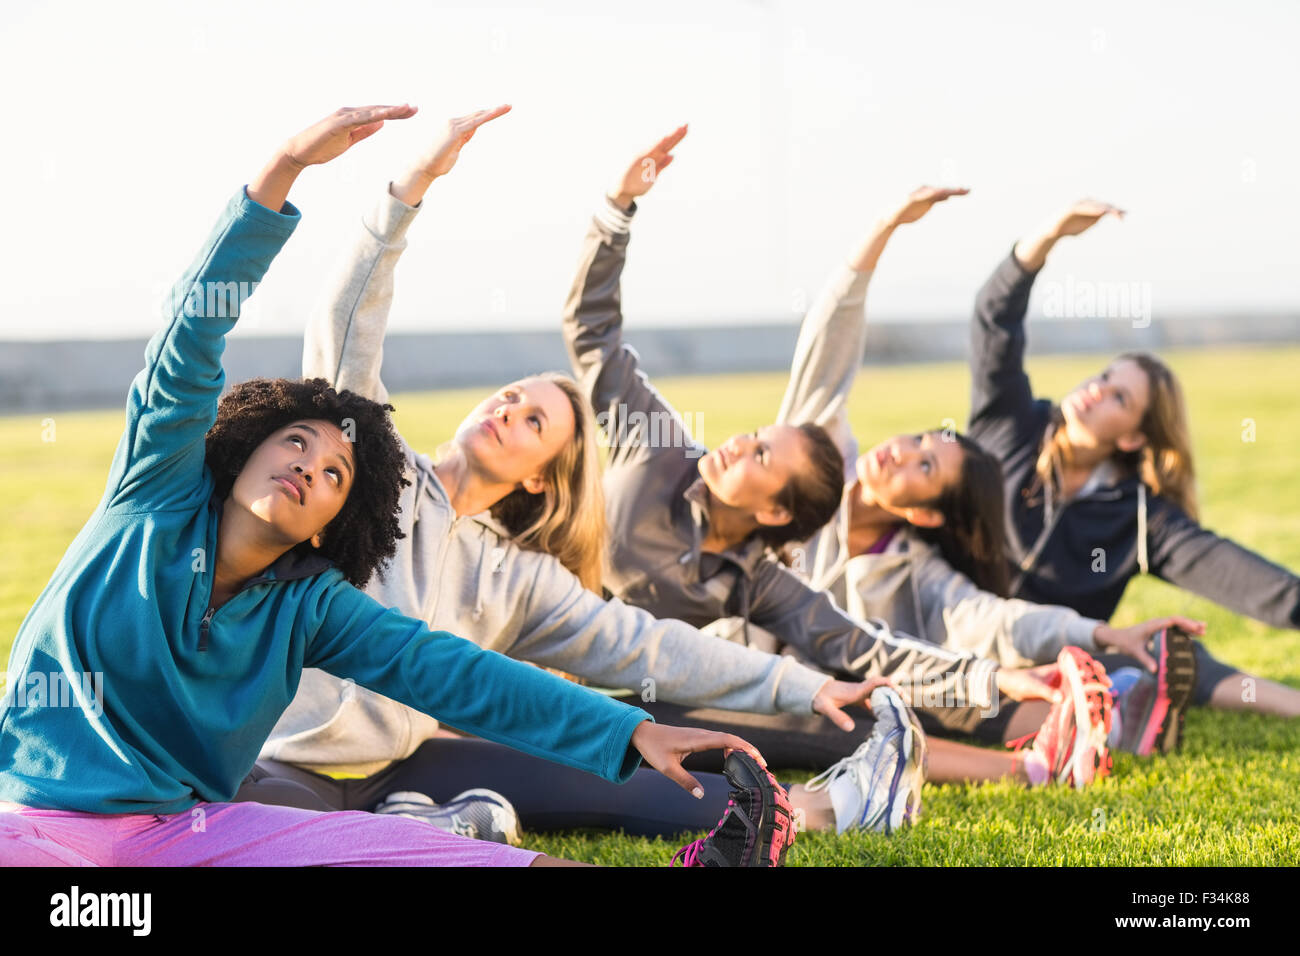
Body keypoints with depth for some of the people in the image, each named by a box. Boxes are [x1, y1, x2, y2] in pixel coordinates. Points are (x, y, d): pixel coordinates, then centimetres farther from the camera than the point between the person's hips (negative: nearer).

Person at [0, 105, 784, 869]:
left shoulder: (310, 608, 10)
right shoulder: (163, 492, 4)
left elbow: (450, 671, 1)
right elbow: (196, 328, -7)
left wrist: (632, 732, -9)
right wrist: (285, 168, -18)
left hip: (192, 829, 2)